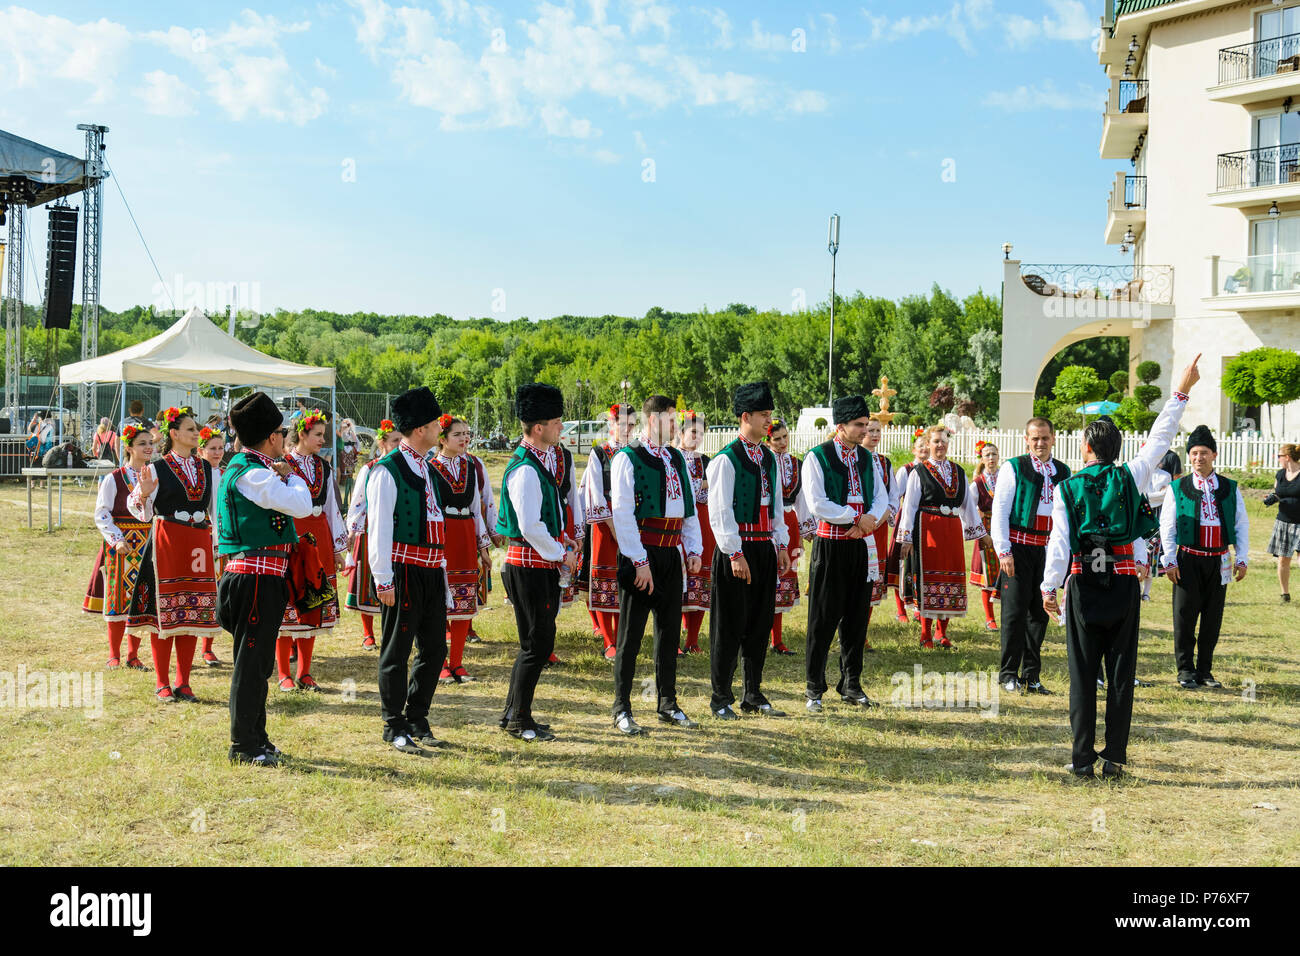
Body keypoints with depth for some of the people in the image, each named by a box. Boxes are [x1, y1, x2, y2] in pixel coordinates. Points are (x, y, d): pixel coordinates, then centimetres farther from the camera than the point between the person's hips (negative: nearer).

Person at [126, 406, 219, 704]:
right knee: (164, 613, -1)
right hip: (167, 542, -4)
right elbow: (142, 511, -3)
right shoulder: (157, 468, -2)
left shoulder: (205, 468, 11)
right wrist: (143, 494, -22)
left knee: (192, 613, 5)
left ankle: (183, 683, 14)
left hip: (198, 543, 4)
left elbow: (216, 508, 18)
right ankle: (162, 684, 8)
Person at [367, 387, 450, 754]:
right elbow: (378, 528, -13)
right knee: (396, 652, 3)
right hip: (405, 570, -8)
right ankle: (395, 727, 13)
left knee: (435, 648, 12)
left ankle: (417, 720, 26)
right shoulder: (387, 470, -11)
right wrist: (383, 581, -16)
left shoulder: (426, 467, 16)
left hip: (432, 570, 8)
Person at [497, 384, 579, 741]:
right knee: (538, 645, -3)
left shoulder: (542, 460, 13)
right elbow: (530, 527, -23)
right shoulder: (525, 469, -19)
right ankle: (519, 720, 9)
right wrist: (561, 555, -12)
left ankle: (513, 714, 26)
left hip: (543, 566, 10)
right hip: (529, 567, -10)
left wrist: (563, 540, 9)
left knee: (536, 642, 16)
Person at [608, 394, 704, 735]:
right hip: (641, 556, -7)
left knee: (670, 630, 13)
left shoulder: (676, 459, 13)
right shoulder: (627, 459, -7)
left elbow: (690, 508, 16)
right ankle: (622, 709, 8)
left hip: (672, 556, 7)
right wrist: (639, 561, -17)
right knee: (631, 633, 0)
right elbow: (622, 514, -13)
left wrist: (694, 550, 5)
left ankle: (668, 705, 24)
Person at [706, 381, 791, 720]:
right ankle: (721, 698, 10)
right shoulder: (726, 459, -11)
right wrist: (735, 554, -17)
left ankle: (754, 696, 23)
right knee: (730, 627, -1)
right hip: (737, 549, -7)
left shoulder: (769, 457, 12)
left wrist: (781, 545, 12)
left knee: (760, 624, 12)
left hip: (765, 549, 7)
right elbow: (719, 512, -14)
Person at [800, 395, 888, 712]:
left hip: (862, 544, 5)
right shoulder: (817, 457, -7)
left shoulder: (868, 459, 11)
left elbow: (882, 498, 10)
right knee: (823, 619, -1)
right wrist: (855, 517, -12)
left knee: (857, 618, 10)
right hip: (830, 546, -5)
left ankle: (851, 685, 21)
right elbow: (816, 504, -15)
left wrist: (870, 518, -11)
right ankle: (814, 689, 8)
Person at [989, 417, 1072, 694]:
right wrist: (1003, 551, -11)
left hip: (1048, 548, 4)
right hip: (1019, 545, -4)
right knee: (1015, 610, -4)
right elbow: (999, 510, -5)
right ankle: (1008, 674, 6)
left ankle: (1031, 676, 16)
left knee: (1039, 611, 8)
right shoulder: (1013, 467, -2)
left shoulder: (1063, 471, 11)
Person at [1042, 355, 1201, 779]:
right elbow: (1159, 439, 9)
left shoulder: (1067, 488, -4)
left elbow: (1059, 545, -9)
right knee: (1121, 673, 7)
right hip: (1124, 586, 1)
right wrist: (1181, 391, 15)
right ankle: (1114, 757, 9)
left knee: (1083, 675, 4)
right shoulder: (1129, 478, -1)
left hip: (1083, 586, -1)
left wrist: (1049, 588, -1)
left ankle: (1082, 758, 5)